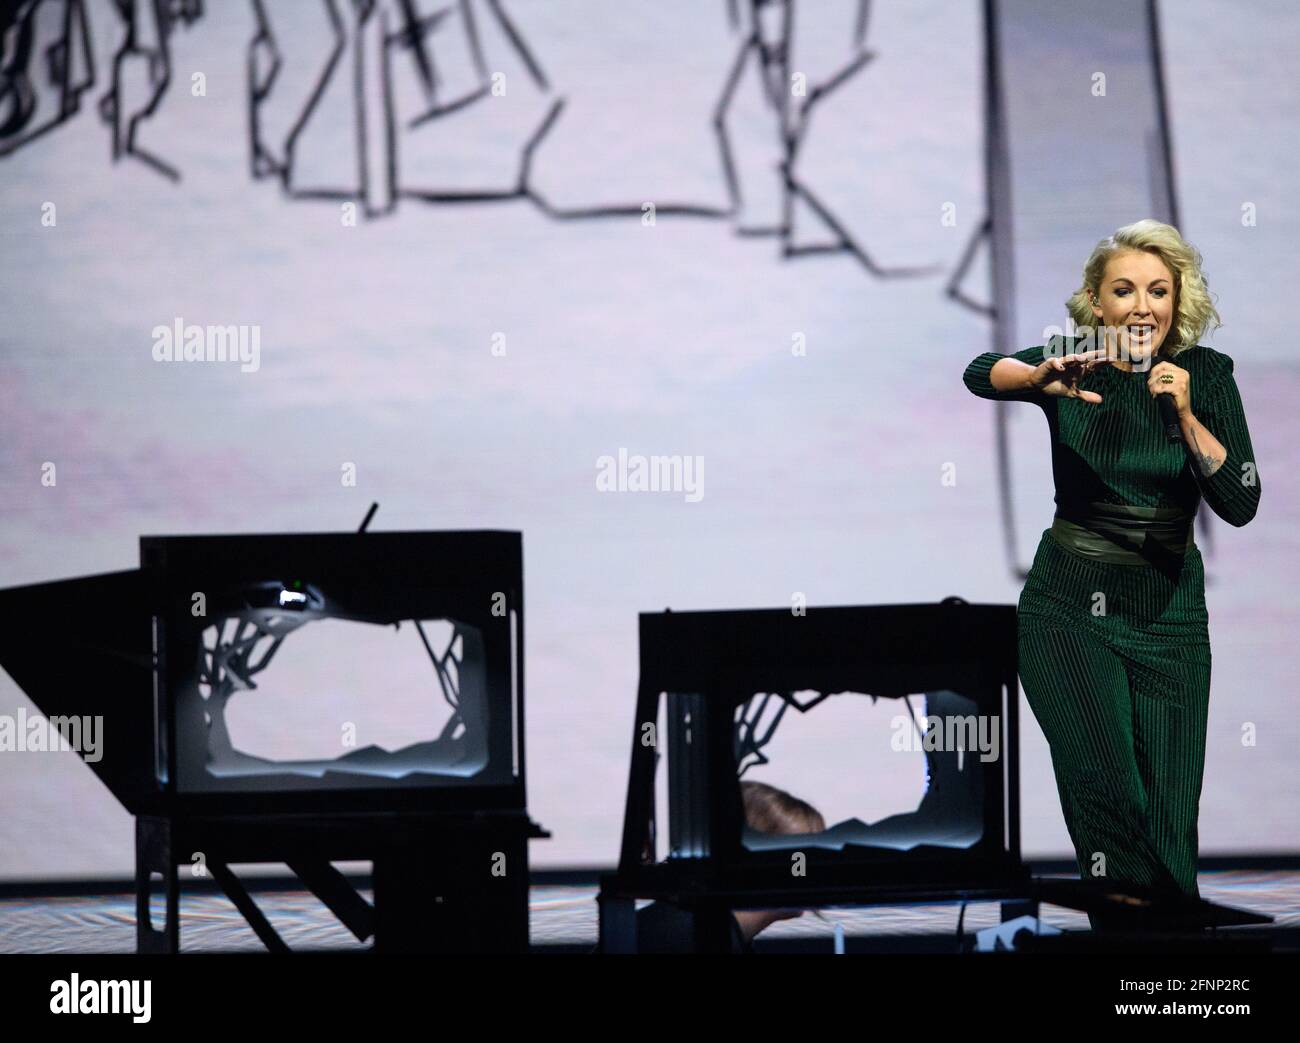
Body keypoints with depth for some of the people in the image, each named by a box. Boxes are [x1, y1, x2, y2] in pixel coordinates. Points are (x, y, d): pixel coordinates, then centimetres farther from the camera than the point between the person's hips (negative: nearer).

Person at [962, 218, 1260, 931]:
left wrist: (1185, 415, -22)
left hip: (1168, 612, 1)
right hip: (1068, 605, -1)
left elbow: (1240, 505, -9)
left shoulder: (1205, 375, -2)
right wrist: (1042, 376, -44)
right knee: (1108, 790, -22)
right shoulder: (1075, 369, -4)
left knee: (1168, 824, -1)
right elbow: (980, 373, -24)